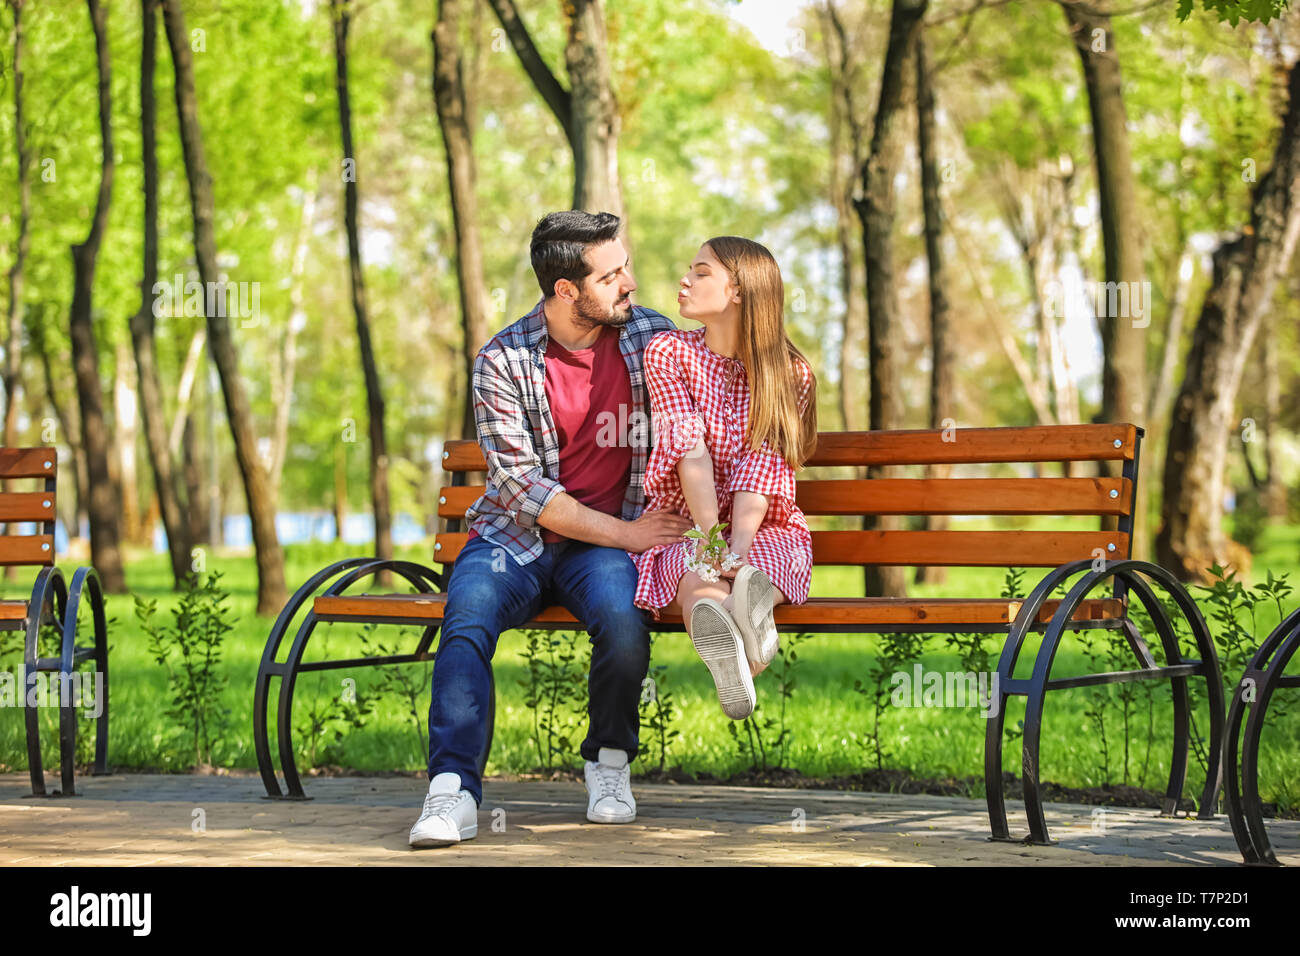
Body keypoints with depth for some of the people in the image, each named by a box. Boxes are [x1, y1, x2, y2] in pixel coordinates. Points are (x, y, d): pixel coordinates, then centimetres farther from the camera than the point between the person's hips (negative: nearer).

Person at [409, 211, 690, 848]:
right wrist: (625, 534, -17)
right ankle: (452, 790, -33)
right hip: (516, 536, -1)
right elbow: (522, 488, -11)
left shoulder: (652, 336, 2)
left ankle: (608, 762, -8)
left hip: (609, 543, 1)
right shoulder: (504, 361, -7)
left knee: (621, 613, -32)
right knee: (468, 616, -31)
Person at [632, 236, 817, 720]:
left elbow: (760, 471, -10)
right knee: (702, 583, -37)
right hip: (685, 527, -2)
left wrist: (738, 547, -28)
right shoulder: (668, 352, 3)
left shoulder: (789, 373, 2)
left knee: (757, 572, -36)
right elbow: (690, 452, -11)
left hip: (764, 530, 2)